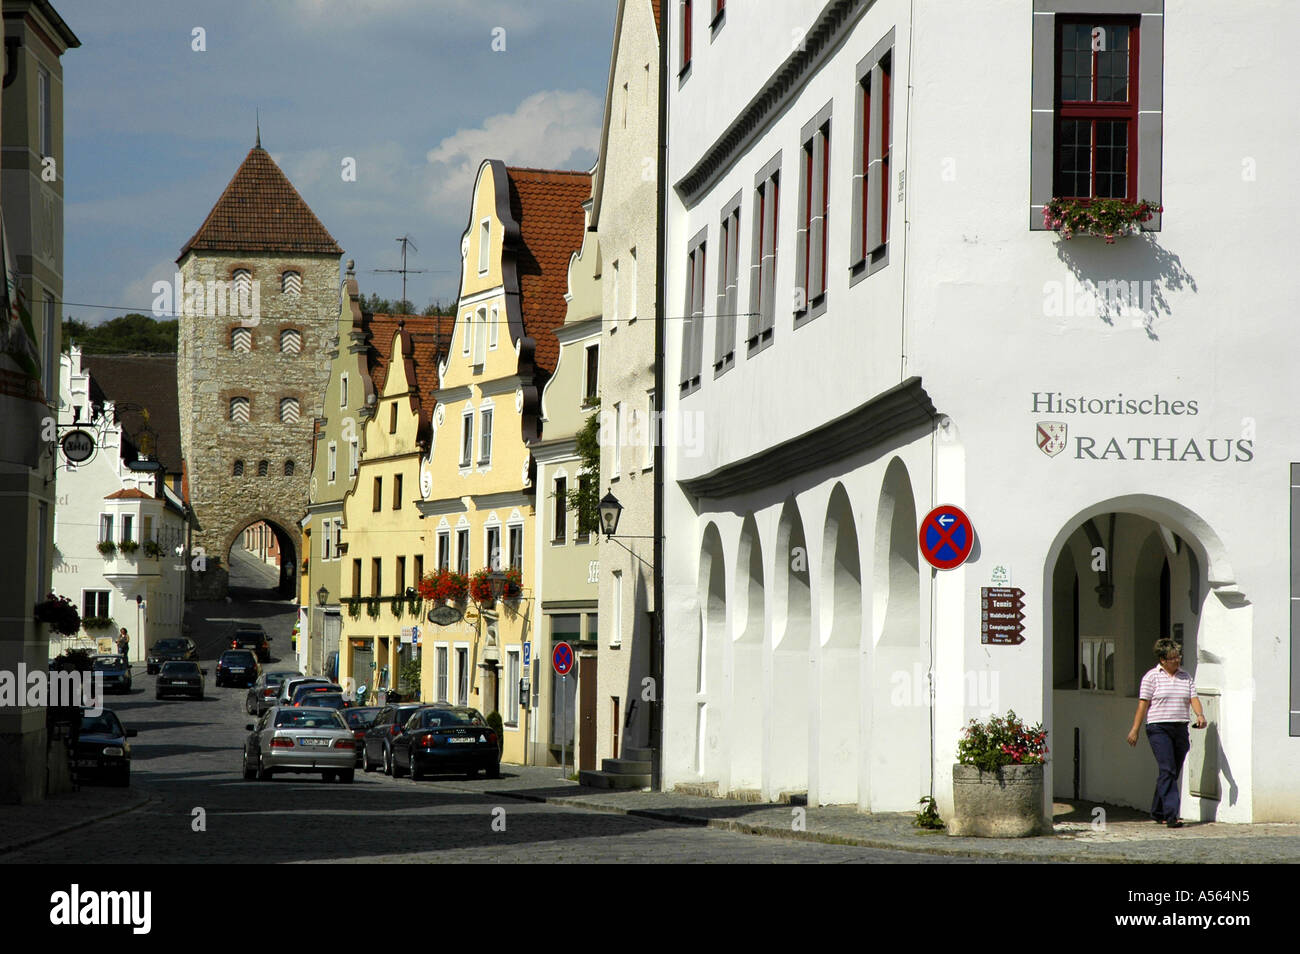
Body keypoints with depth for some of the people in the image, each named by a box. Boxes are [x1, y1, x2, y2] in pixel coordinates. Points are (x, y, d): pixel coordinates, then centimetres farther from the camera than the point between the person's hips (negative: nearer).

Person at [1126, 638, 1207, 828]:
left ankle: (1158, 813, 21)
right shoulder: (1151, 677, 0)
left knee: (1173, 773, 8)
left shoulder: (1186, 676, 14)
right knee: (1167, 770, -15)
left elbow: (1193, 698, 6)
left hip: (1180, 729, 5)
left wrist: (1200, 715, -14)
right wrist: (1135, 729, -6)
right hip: (1159, 728, -5)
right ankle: (1171, 815, -19)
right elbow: (1143, 704, -2)